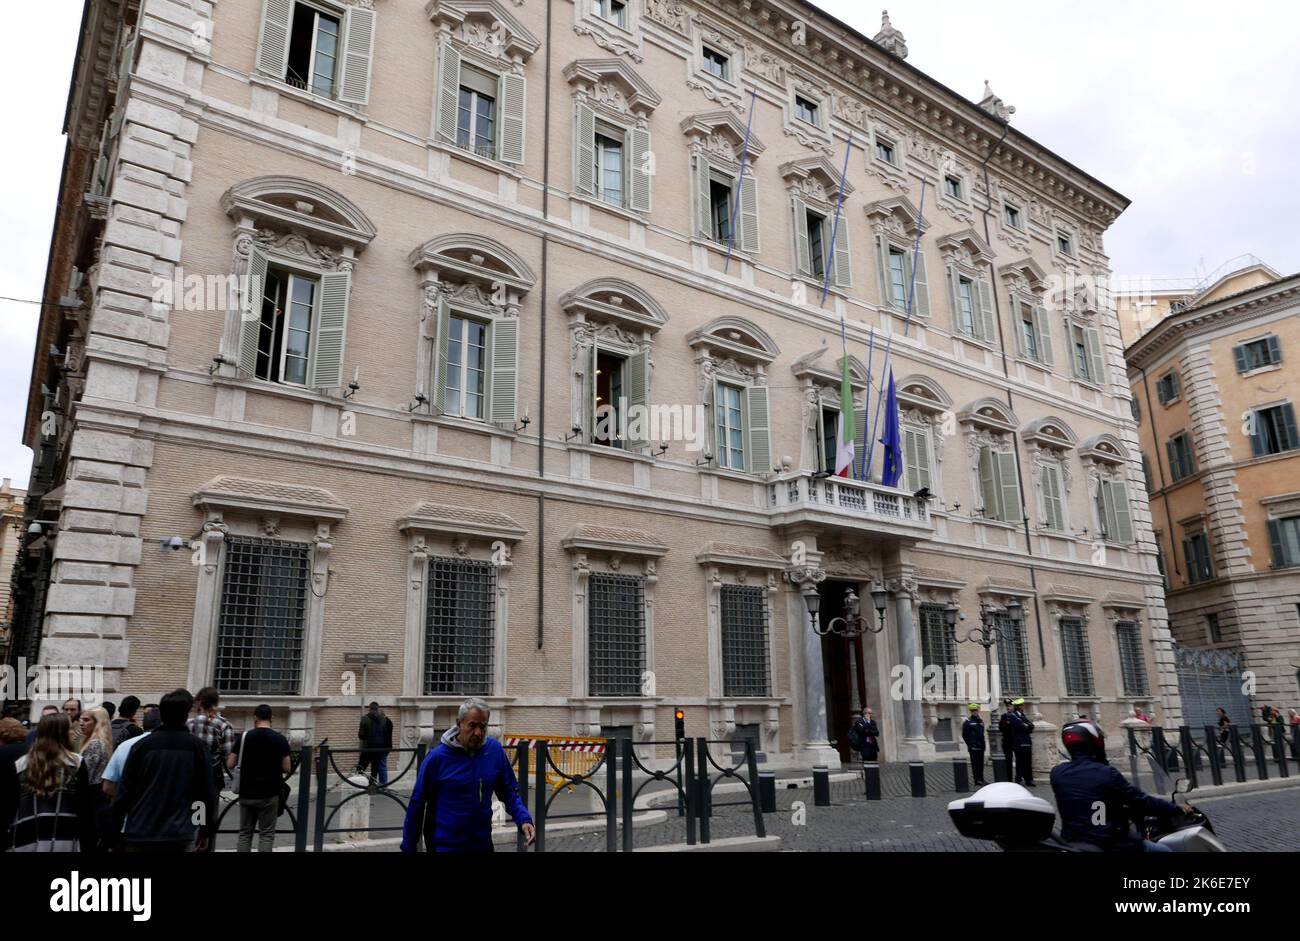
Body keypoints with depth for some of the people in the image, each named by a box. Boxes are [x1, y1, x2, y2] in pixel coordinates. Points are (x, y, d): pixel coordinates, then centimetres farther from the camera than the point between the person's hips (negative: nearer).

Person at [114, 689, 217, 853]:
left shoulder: (142, 745, -2)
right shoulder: (198, 746, -3)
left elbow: (125, 789, -1)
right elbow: (208, 791, -1)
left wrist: (116, 829, 10)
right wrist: (206, 831, 9)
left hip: (140, 833, 1)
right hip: (181, 835, -1)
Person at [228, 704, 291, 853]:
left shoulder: (244, 737, -3)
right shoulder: (280, 739, -6)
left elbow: (231, 764, 0)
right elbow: (286, 768, -6)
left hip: (246, 793, 2)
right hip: (269, 794, -2)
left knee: (245, 833, 13)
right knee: (266, 835, 3)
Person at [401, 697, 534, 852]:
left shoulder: (495, 750, -6)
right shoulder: (438, 757, -15)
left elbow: (509, 792, 3)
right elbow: (417, 803, -8)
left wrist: (523, 819, -12)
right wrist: (408, 847, -4)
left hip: (483, 843, 4)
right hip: (444, 845, -4)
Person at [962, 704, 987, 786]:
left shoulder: (981, 721, 13)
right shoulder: (968, 722, -7)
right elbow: (964, 735, -5)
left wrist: (983, 742, 13)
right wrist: (970, 744, -6)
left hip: (981, 746, 6)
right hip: (973, 747, -6)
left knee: (981, 763, 11)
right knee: (975, 764, -3)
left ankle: (981, 779, 19)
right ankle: (977, 780, -1)